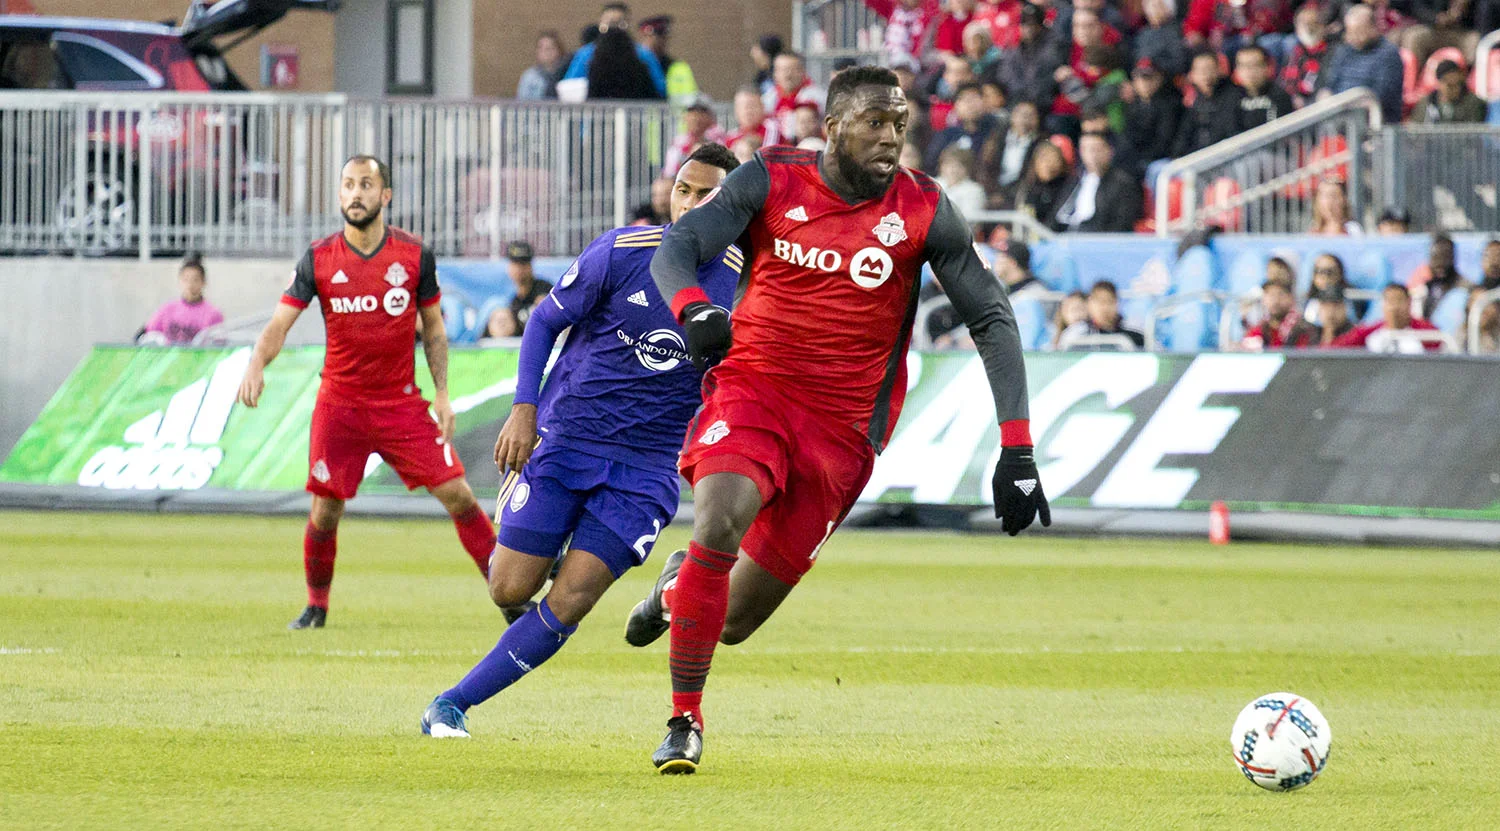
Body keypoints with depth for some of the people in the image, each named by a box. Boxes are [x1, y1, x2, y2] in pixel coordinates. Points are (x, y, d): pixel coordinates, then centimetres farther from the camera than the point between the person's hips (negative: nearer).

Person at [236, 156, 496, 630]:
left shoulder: (415, 255, -2)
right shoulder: (318, 259, -4)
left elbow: (433, 329, 7)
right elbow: (279, 324, -8)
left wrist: (442, 394, -1)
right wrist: (257, 364, -28)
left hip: (402, 402, 0)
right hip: (339, 405, 0)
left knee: (457, 496, -6)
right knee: (325, 512, -1)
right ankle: (316, 606, 20)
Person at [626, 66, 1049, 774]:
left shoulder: (923, 211, -4)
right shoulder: (770, 182, -4)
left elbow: (992, 320, -1)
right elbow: (675, 249, -11)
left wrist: (1016, 451, -9)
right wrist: (694, 309, -36)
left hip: (841, 426, 1)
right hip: (751, 388, -1)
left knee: (732, 621, 0)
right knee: (719, 523, -30)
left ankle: (682, 582, 39)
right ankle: (684, 721, -11)